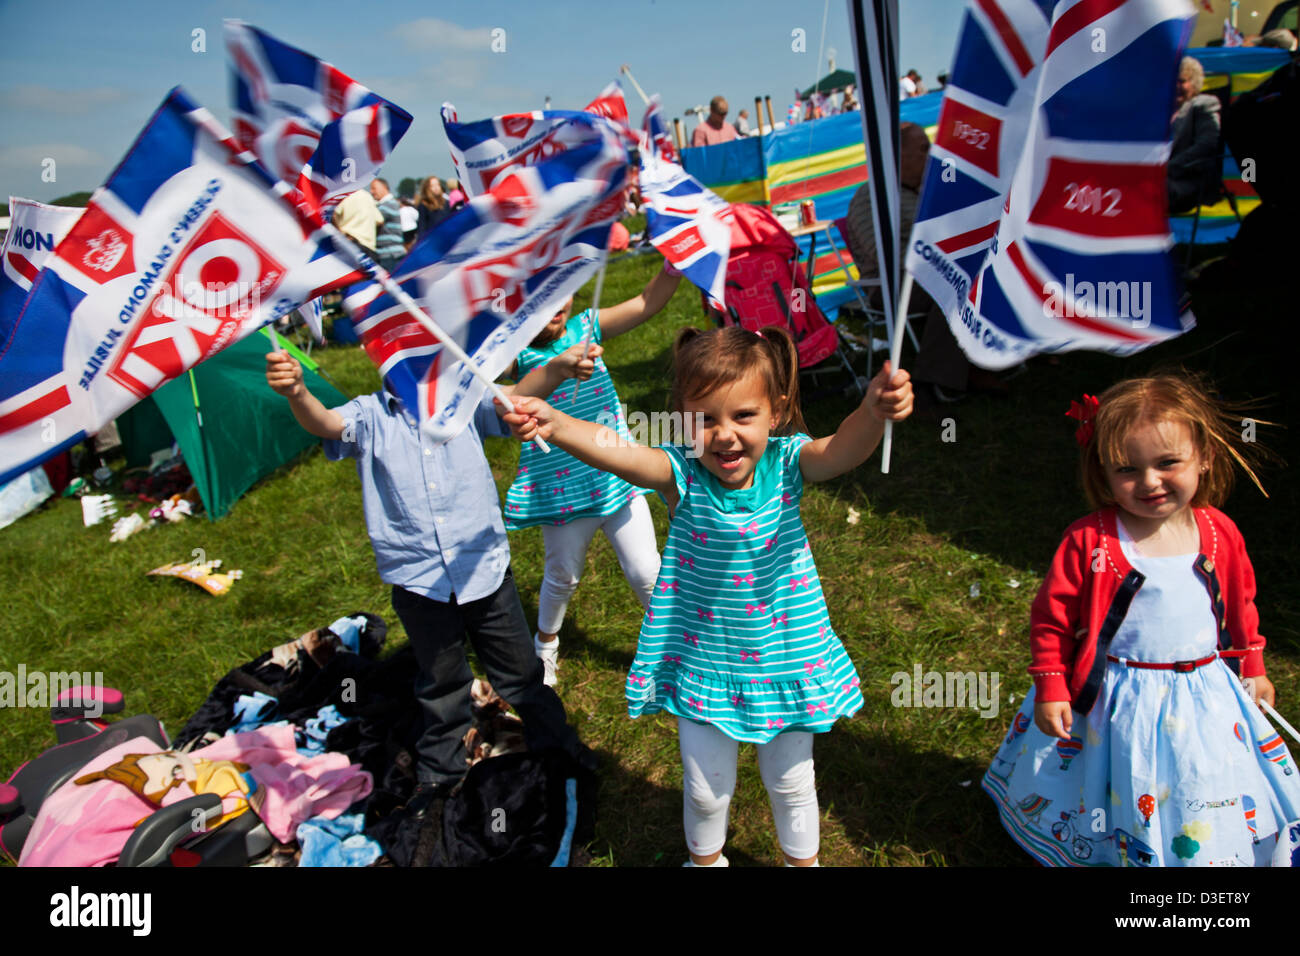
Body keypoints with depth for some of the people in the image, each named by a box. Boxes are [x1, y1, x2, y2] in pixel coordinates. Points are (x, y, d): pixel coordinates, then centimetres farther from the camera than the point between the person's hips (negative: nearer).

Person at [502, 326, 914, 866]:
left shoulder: (787, 463, -16)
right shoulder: (681, 475, -20)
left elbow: (842, 450, -38)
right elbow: (614, 451, -39)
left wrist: (873, 413, -61)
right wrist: (554, 424, -60)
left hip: (784, 659, 1)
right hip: (704, 667, 0)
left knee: (791, 783, 22)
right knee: (706, 790, 19)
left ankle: (804, 861, 52)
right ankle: (705, 860, 51)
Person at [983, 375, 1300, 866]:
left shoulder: (1220, 534, -5)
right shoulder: (1089, 542, -19)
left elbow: (1240, 605, 11)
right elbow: (1052, 615, -11)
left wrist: (1251, 668, 18)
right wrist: (1049, 688, -10)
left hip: (1205, 697, 4)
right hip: (1113, 703, -3)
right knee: (1125, 798, 14)